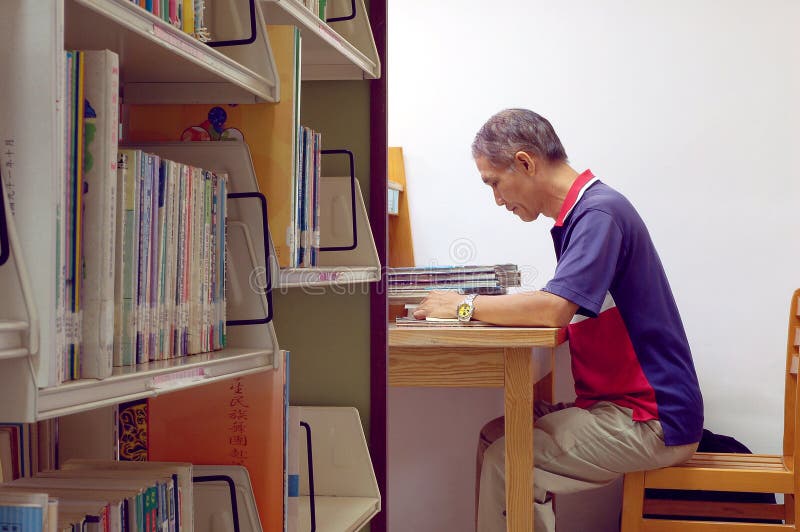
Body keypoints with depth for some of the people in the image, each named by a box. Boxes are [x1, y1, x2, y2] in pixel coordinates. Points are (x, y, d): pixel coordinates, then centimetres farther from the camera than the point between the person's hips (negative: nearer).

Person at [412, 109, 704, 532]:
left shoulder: (599, 213, -17)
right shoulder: (586, 212, 13)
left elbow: (553, 309, -29)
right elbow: (564, 312, 14)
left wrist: (465, 305, -15)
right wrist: (483, 307, 2)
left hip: (653, 422, -9)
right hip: (629, 405, 9)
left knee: (505, 461, -16)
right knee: (499, 434, 6)